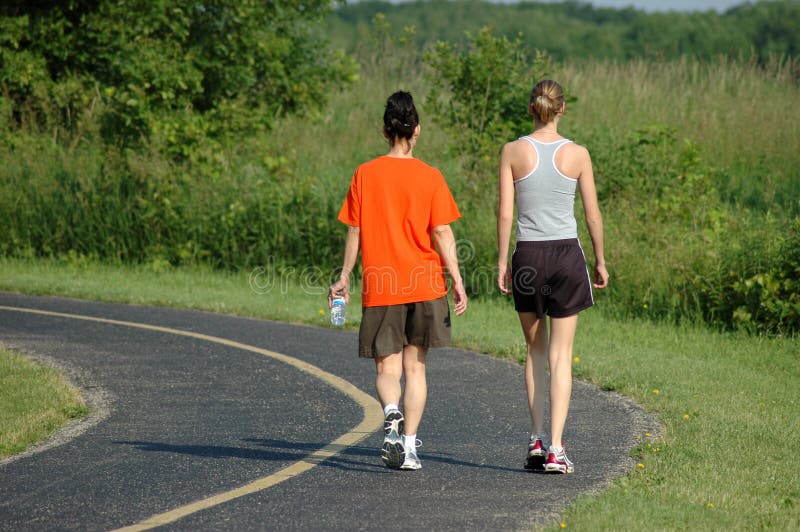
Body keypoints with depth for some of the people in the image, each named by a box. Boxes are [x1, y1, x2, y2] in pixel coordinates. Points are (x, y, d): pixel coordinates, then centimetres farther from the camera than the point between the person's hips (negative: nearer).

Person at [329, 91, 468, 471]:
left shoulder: (365, 174, -1)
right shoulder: (429, 177, -3)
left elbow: (354, 231, 1)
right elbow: (442, 233, -5)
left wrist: (344, 279, 9)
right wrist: (457, 281, 1)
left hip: (379, 287, 0)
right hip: (424, 284, 0)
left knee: (387, 368, 7)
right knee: (415, 367, 10)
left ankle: (392, 414, -23)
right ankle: (409, 445, 5)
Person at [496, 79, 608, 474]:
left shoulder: (513, 152, -4)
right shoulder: (577, 154, -3)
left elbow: (505, 212, -4)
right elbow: (592, 214, 1)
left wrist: (501, 262, 3)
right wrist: (600, 261, 13)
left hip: (527, 256, 1)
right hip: (566, 254, -1)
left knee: (535, 350, 17)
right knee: (560, 355, 2)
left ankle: (537, 439, 13)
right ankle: (555, 448, -3)